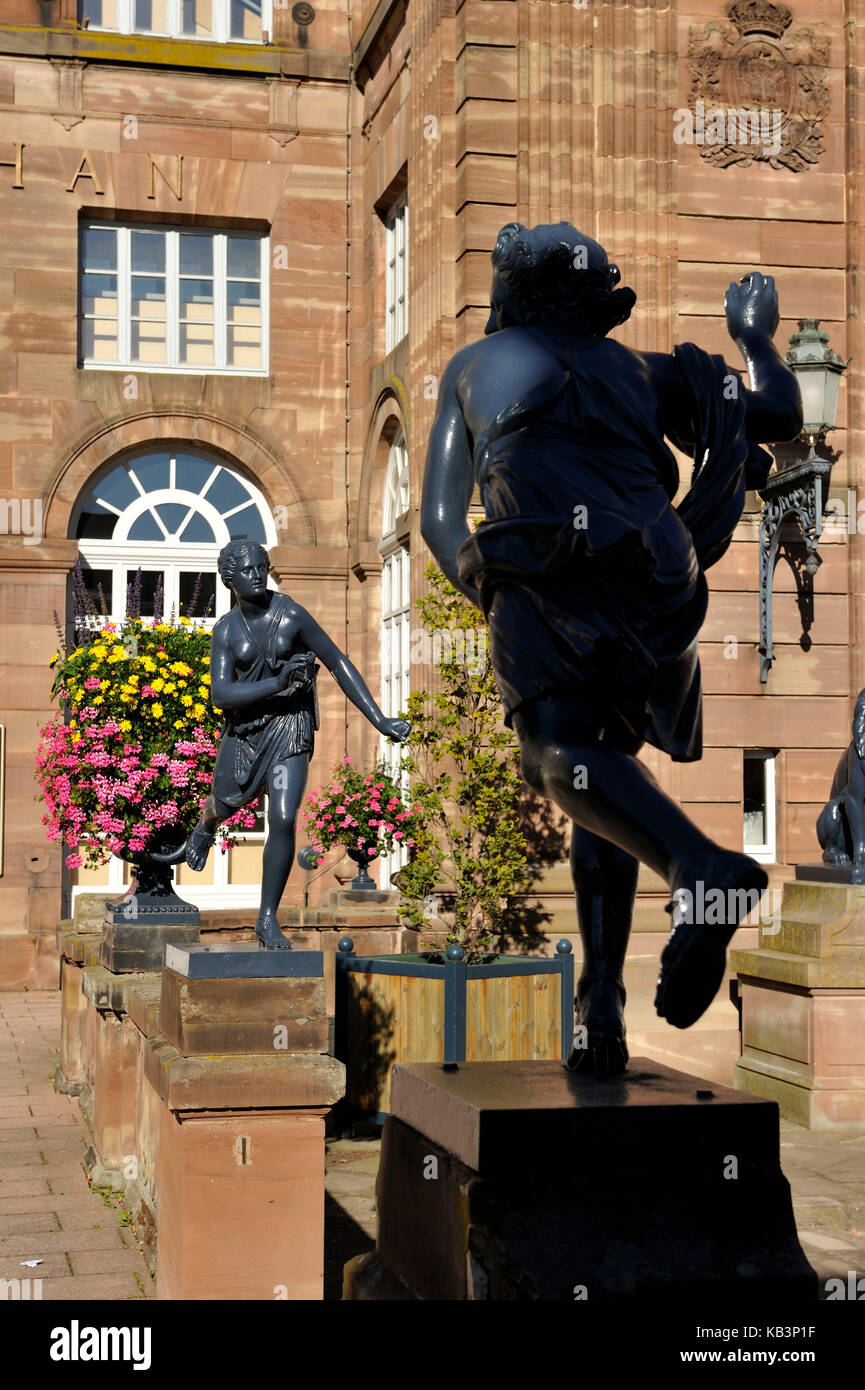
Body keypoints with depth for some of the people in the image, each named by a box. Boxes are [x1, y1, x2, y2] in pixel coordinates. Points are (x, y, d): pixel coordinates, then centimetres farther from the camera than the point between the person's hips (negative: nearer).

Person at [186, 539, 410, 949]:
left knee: (283, 821, -16)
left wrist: (379, 721, -13)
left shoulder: (291, 615, -12)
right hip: (244, 728, 2)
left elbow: (339, 664, -9)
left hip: (291, 726, -2)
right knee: (226, 804, 24)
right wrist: (277, 683, -29)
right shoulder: (226, 630, -5)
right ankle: (205, 827, 65)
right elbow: (220, 694, -14)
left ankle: (268, 919, -2)